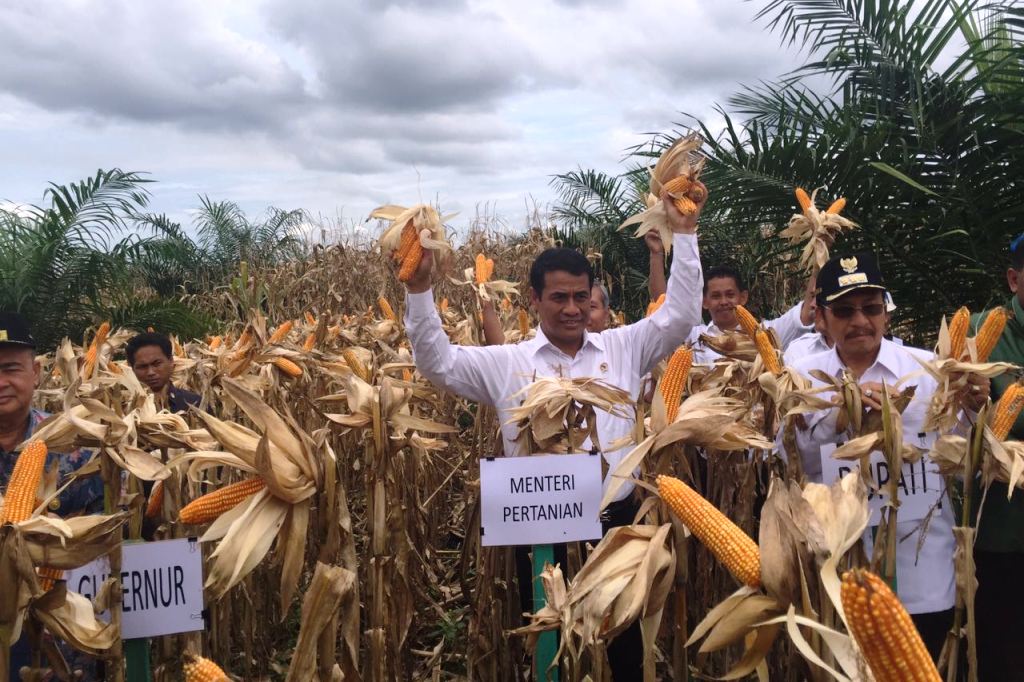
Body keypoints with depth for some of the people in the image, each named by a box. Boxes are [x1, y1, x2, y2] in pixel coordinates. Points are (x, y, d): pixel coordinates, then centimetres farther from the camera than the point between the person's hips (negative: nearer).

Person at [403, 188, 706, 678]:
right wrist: (419, 289, -13)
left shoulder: (622, 349, 4)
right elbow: (437, 362, -4)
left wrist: (684, 235, -6)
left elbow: (680, 315, 0)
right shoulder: (506, 363, 1)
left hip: (614, 522, 1)